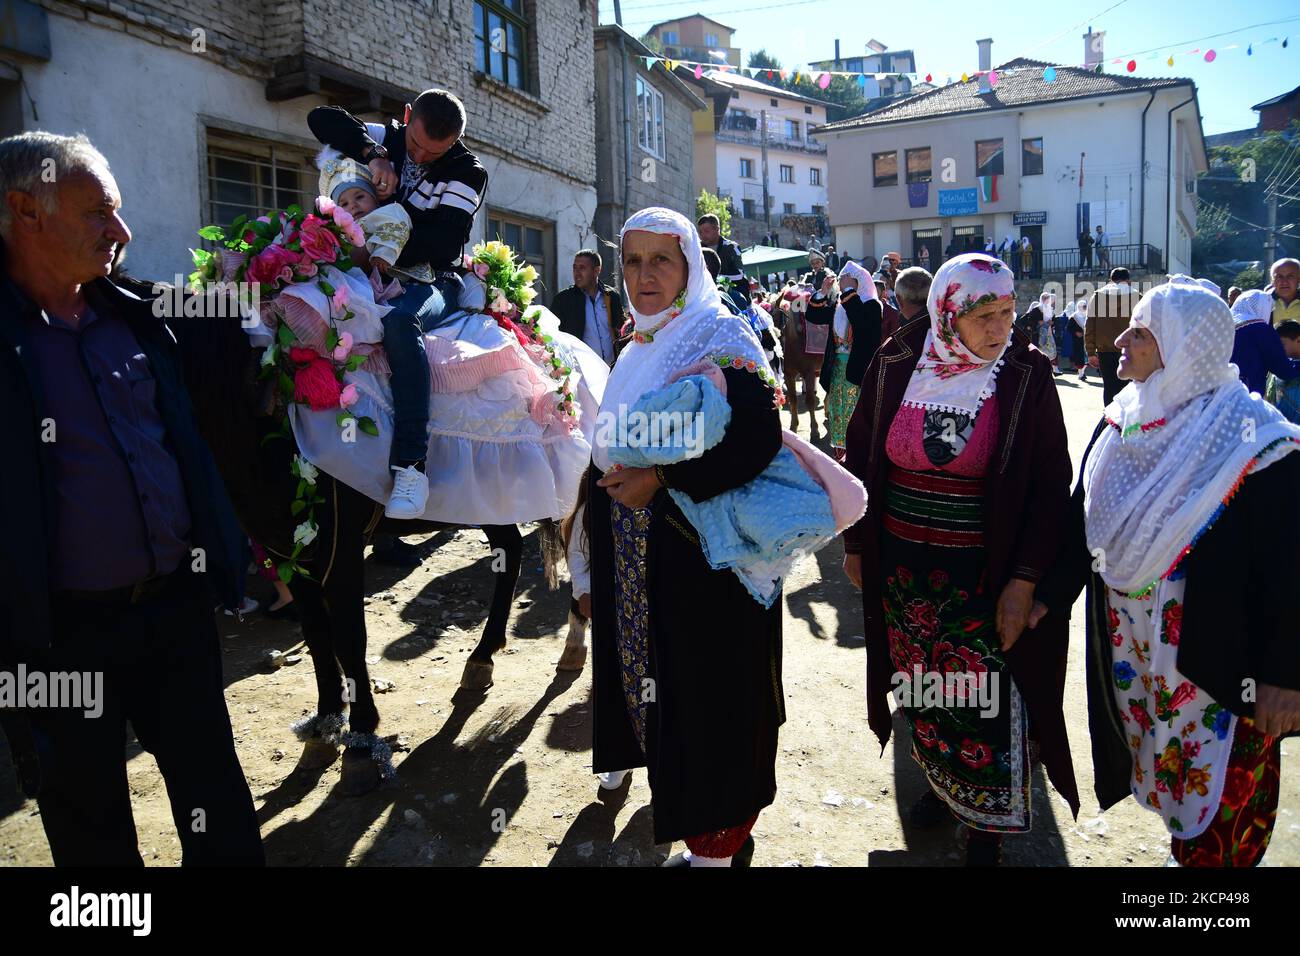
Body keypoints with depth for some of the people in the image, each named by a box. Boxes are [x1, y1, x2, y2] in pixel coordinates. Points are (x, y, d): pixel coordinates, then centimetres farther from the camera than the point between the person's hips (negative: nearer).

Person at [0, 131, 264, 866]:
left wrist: (226, 559, 12)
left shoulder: (137, 320, 5)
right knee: (91, 825, 16)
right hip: (63, 633, -4)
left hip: (177, 606, 4)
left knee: (217, 793, 16)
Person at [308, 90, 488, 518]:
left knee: (399, 320, -39)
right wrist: (373, 154, -17)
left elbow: (443, 243, -17)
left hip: (433, 281, -6)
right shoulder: (389, 138, 8)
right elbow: (322, 118, -3)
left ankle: (411, 466, -44)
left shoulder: (468, 172, -5)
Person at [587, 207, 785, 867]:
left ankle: (720, 845, 19)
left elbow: (760, 439, -23)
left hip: (708, 559, -8)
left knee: (709, 702, 0)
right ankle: (705, 838, 33)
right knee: (663, 693, 15)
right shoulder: (639, 348, 14)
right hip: (644, 561, 8)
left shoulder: (721, 337, -11)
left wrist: (661, 480, -25)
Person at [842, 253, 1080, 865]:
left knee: (987, 703, 4)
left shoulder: (1027, 377, -10)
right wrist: (855, 544, 7)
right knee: (921, 692, 15)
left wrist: (1023, 581, -13)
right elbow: (860, 455, 6)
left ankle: (987, 820, 27)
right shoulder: (895, 366, -5)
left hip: (985, 575, -2)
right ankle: (943, 784, 40)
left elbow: (1051, 487, -8)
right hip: (901, 567, 3)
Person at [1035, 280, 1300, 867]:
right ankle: (1184, 847, 43)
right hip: (1128, 642, 6)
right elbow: (1082, 520, 5)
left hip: (1214, 649, -6)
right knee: (1161, 759, 21)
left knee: (1218, 782, 8)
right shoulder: (1121, 422, 0)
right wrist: (1046, 596, 4)